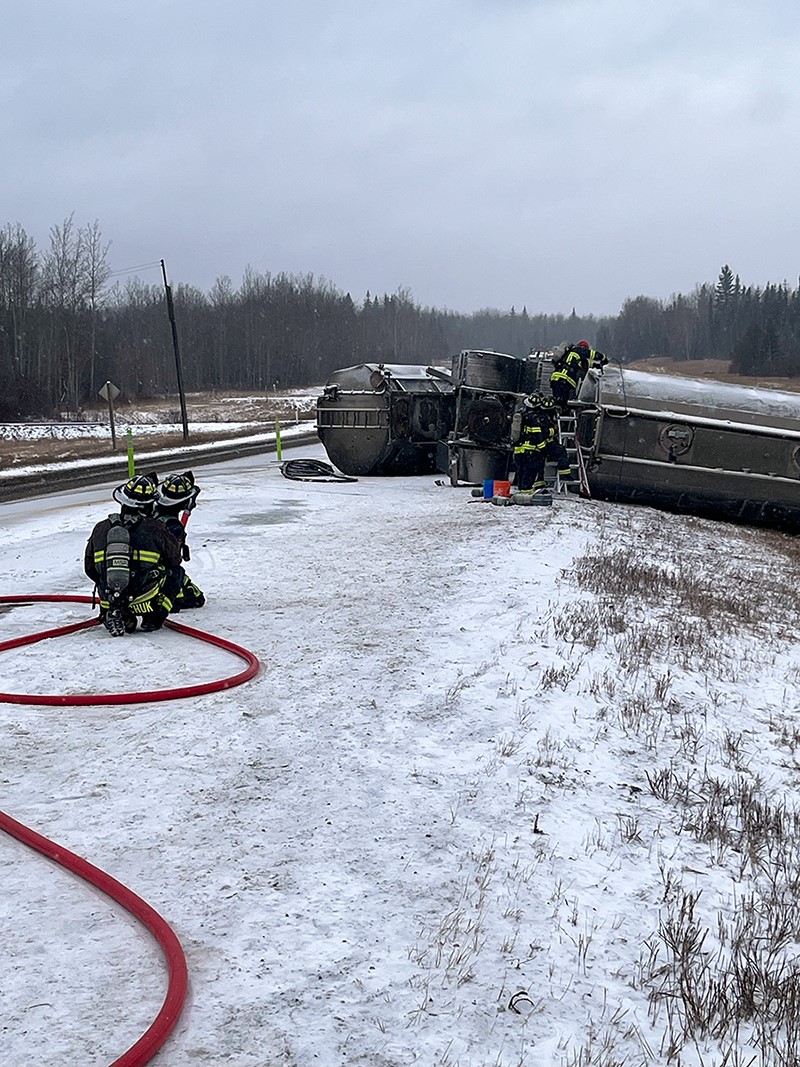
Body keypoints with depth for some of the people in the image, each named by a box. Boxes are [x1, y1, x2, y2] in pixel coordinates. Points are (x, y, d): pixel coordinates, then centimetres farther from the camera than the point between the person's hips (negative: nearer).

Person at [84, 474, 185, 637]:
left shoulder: (101, 529, 2)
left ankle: (113, 614, 12)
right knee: (176, 572, 20)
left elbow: (90, 569, 13)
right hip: (144, 602, -3)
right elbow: (174, 559, 8)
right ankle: (153, 618, 8)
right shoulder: (155, 528, -7)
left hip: (109, 601, 4)